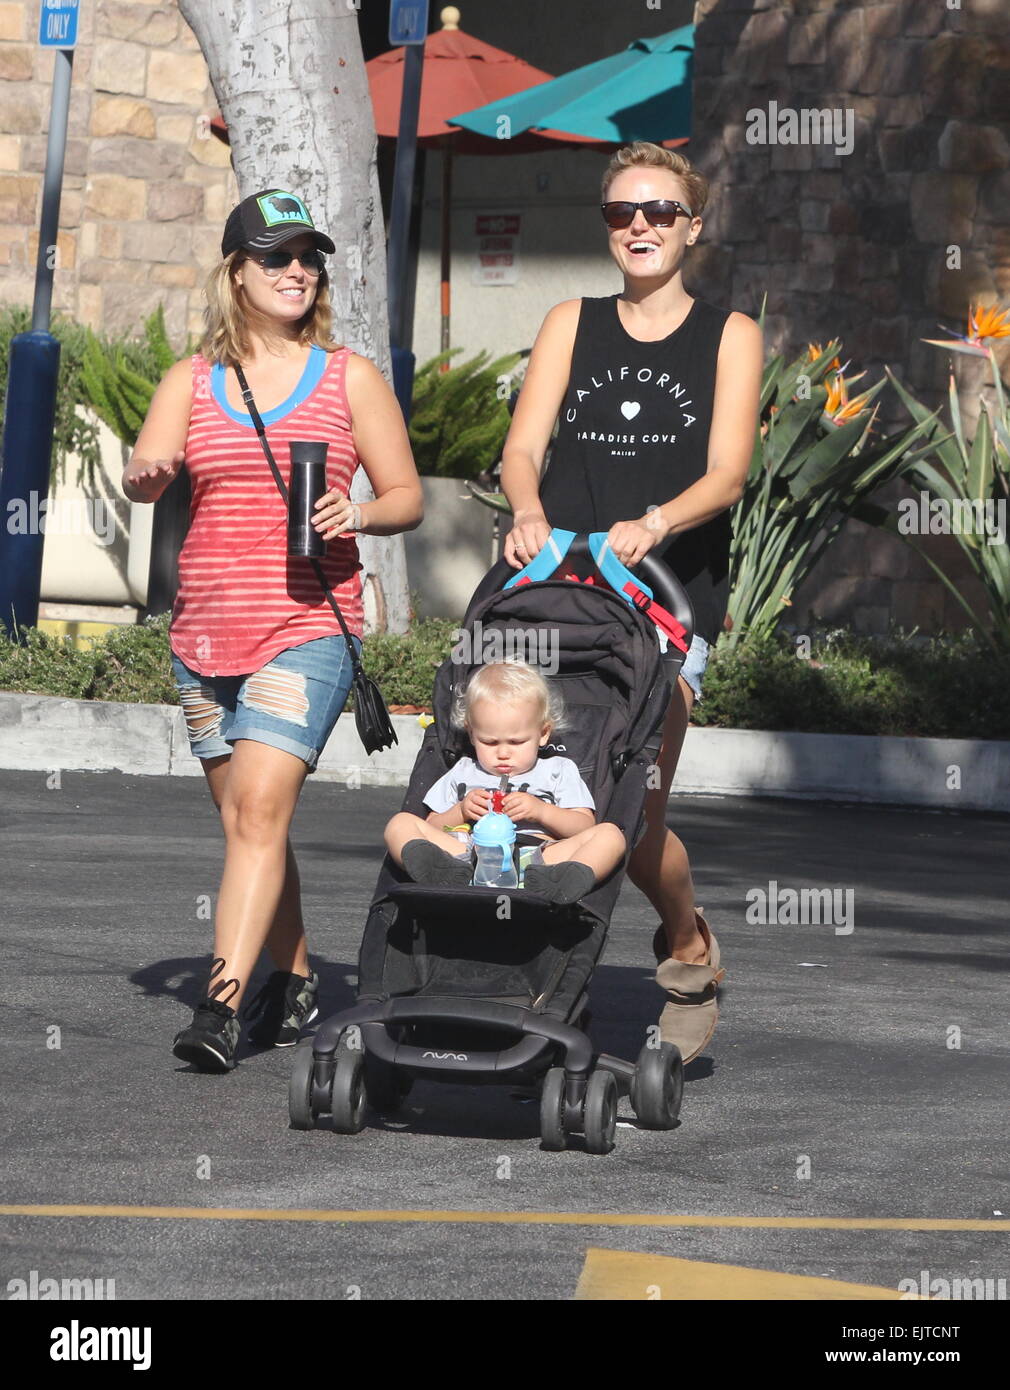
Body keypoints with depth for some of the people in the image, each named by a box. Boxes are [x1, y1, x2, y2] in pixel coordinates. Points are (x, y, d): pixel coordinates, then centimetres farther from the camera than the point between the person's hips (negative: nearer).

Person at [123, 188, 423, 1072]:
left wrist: (358, 515, -14)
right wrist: (148, 471, -27)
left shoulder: (350, 378, 6)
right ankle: (294, 979, 26)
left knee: (261, 807, -17)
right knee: (243, 817, 10)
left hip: (309, 626, -3)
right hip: (206, 627, 4)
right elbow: (142, 479, -4)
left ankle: (222, 1005, -23)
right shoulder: (193, 380, 9)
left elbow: (408, 497, 8)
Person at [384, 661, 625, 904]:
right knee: (400, 824, -16)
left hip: (538, 857, -1)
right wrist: (461, 811, 6)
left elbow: (585, 826, 13)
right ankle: (451, 869, -51)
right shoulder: (463, 773, 31)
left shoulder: (559, 771, 25)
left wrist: (540, 811, -2)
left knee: (609, 834, -21)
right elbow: (433, 827, 25)